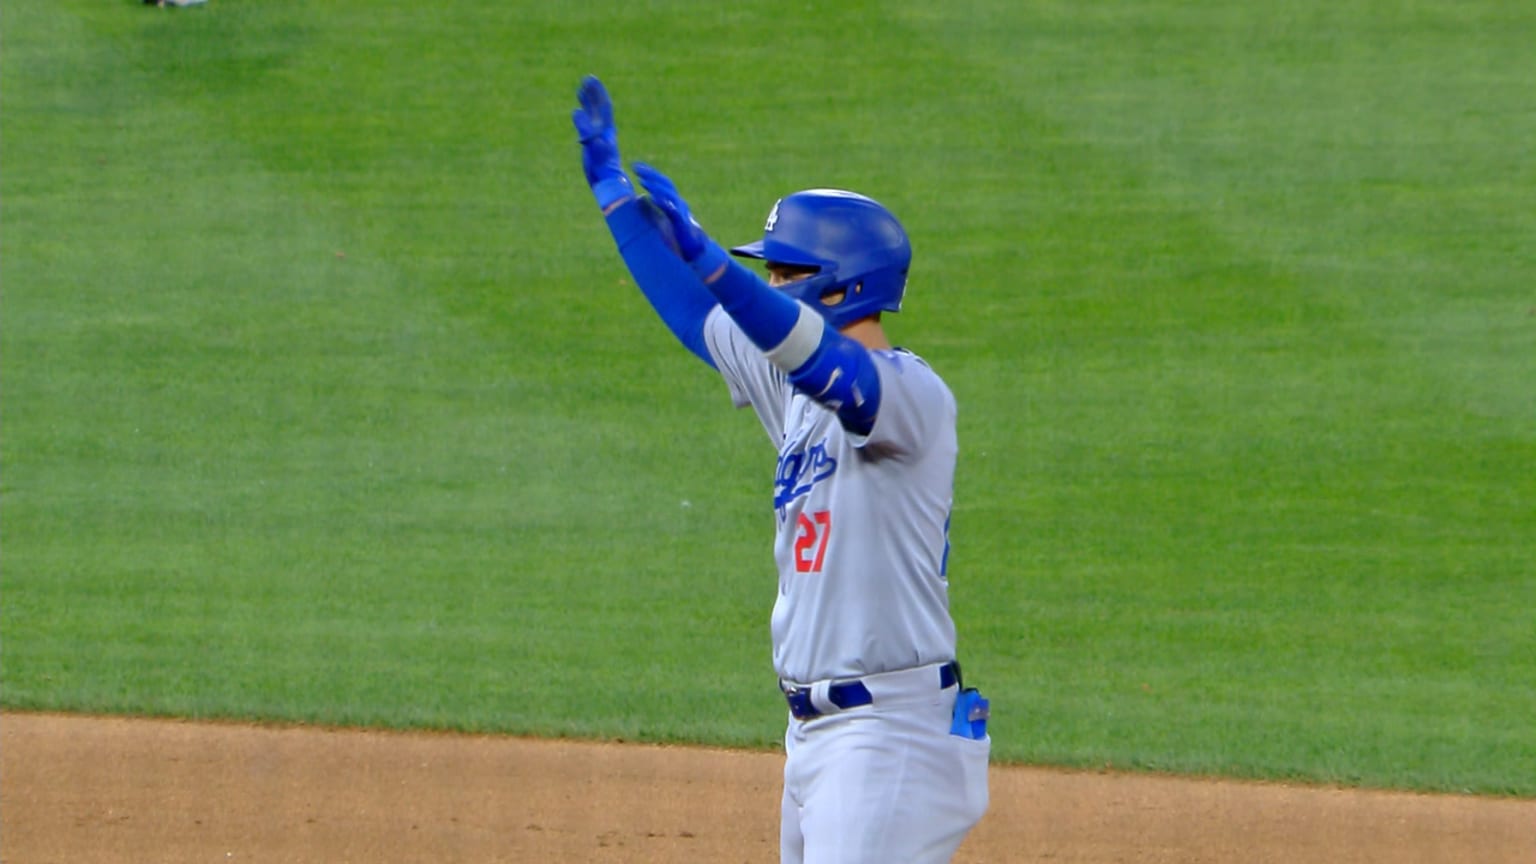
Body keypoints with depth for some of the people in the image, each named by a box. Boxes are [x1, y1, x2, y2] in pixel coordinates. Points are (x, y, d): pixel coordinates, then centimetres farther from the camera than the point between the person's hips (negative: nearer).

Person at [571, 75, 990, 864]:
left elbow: (808, 348, -33)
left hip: (890, 733, -10)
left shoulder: (910, 392, -14)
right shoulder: (798, 389, 14)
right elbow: (691, 311, 25)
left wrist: (703, 255, -46)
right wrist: (608, 184, 28)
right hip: (815, 731, 10)